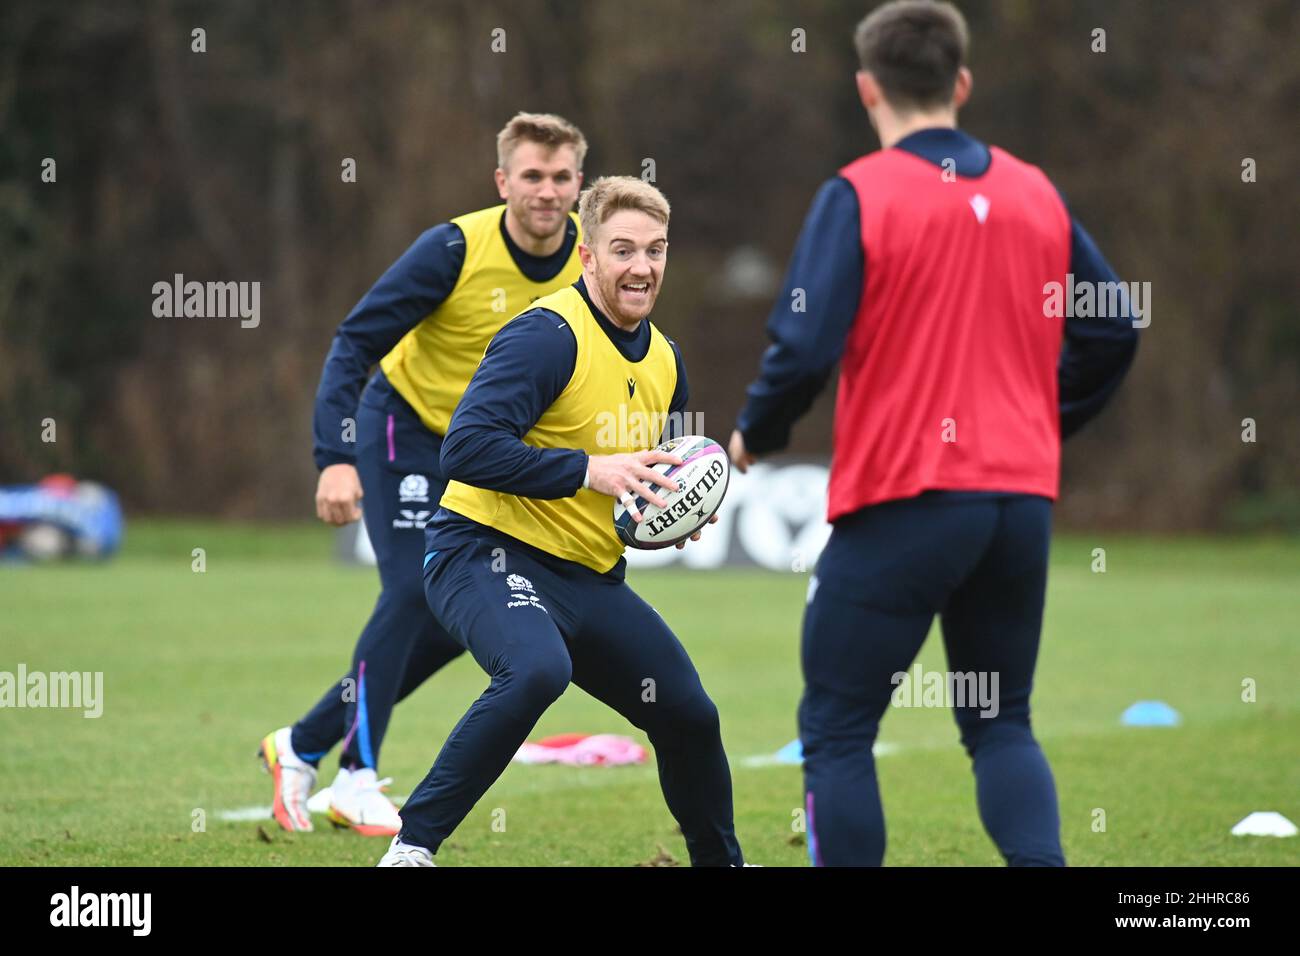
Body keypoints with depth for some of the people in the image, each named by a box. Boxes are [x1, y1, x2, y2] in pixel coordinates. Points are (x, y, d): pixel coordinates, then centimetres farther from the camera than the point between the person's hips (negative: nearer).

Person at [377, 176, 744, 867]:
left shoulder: (664, 361, 11)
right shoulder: (547, 336, -16)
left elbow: (655, 477, 28)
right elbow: (466, 447, -26)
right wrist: (589, 469, -28)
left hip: (590, 576, 8)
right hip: (487, 553, -8)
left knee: (689, 715, 8)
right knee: (537, 668, -36)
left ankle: (720, 861, 34)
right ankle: (412, 843, -27)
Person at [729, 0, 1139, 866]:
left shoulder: (859, 196, -7)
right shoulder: (1036, 194, 9)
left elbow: (806, 346, -14)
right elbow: (1112, 333, 13)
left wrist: (755, 435, 4)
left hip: (901, 500, -5)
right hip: (1021, 497, 5)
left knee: (836, 728, 6)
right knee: (1001, 723, 16)